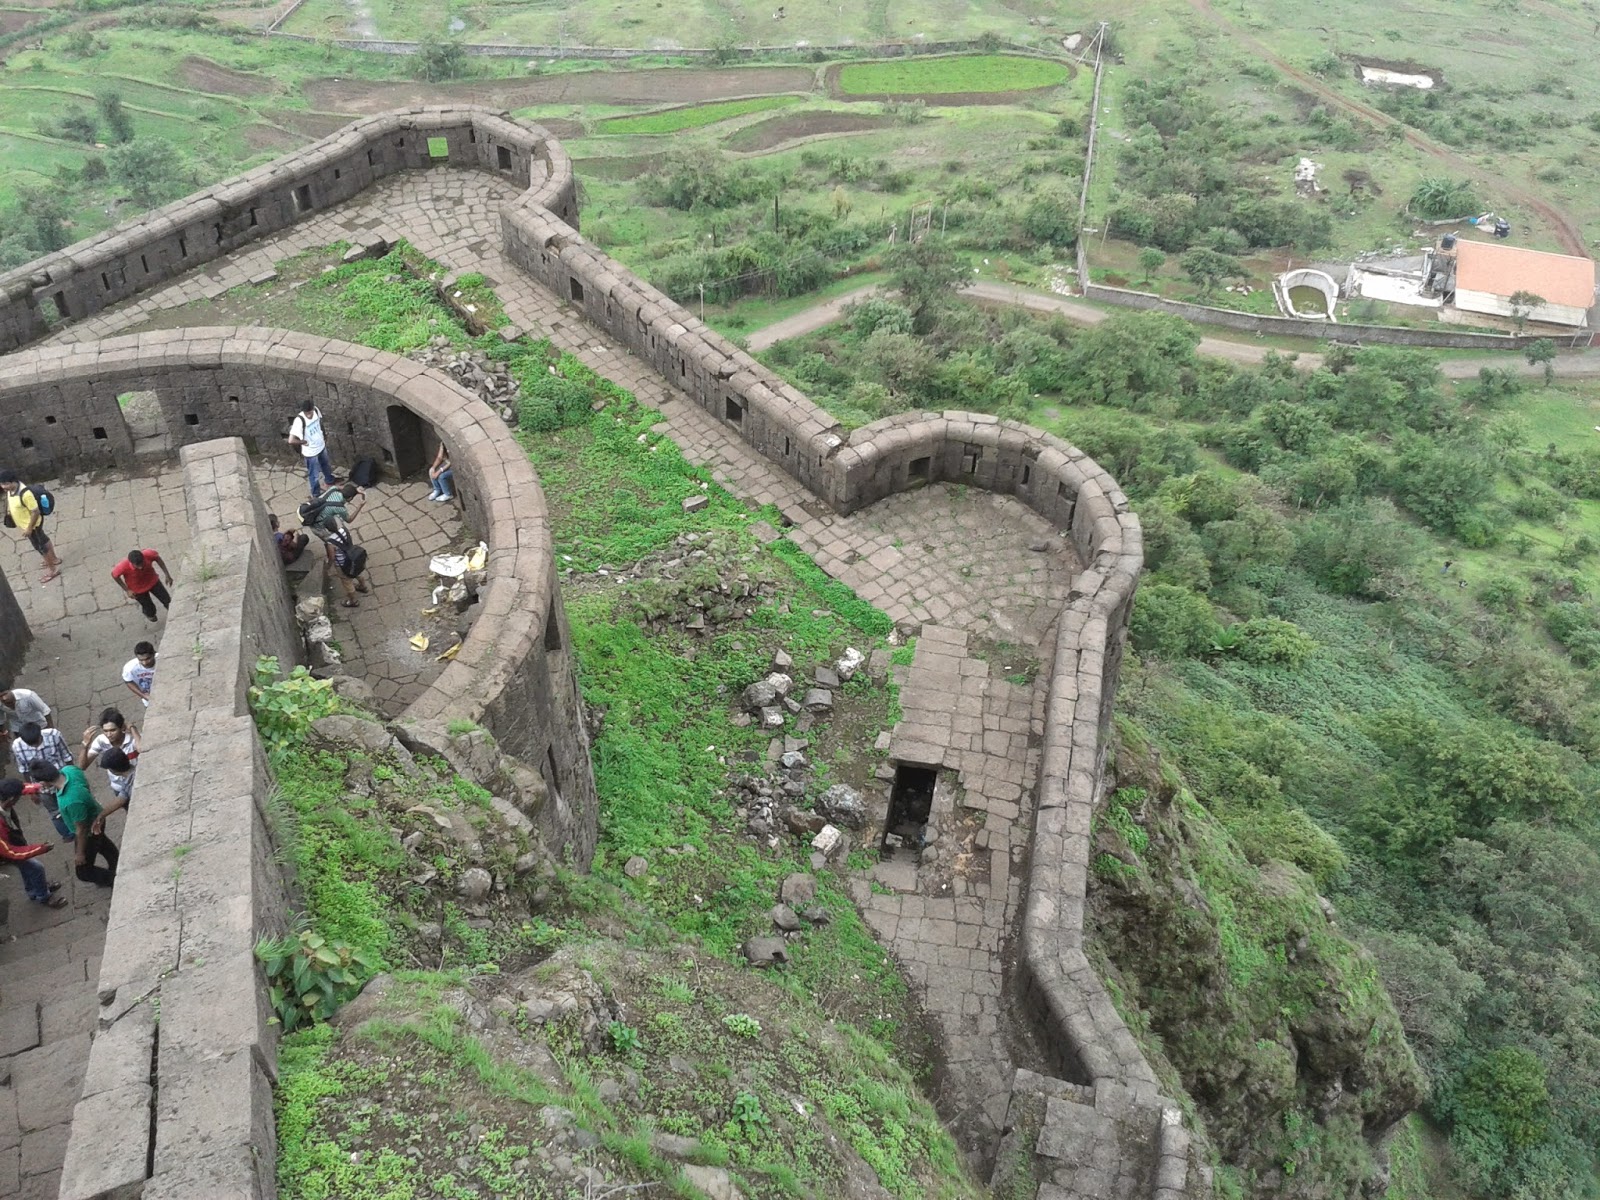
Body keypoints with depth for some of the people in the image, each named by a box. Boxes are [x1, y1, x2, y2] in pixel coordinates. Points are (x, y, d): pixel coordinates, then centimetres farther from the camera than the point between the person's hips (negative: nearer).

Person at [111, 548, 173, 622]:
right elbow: (114, 575, -18)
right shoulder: (124, 566, -40)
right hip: (138, 590, -2)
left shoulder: (148, 554, -36)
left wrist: (167, 575, -9)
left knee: (168, 601, 10)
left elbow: (157, 558, -11)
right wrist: (127, 590, -15)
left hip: (152, 581, 2)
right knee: (151, 612, 14)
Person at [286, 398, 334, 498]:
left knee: (325, 465, 33)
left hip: (321, 446, 6)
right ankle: (315, 494, 40)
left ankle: (329, 479, 62)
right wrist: (304, 442, -25)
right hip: (310, 452, -6)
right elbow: (291, 440, -41)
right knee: (314, 474, 17)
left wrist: (324, 437, 9)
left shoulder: (316, 410, -18)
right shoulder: (299, 421, -37)